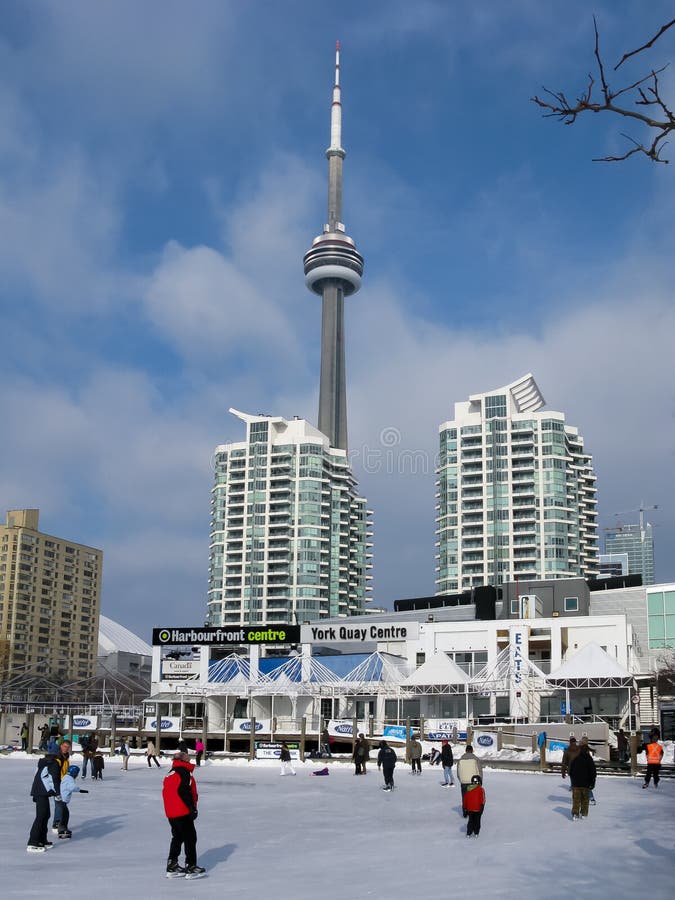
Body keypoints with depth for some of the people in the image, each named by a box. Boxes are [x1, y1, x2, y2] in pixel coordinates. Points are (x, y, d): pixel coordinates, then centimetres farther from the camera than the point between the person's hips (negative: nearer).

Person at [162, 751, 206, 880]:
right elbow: (184, 791, -20)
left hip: (171, 813, 9)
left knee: (177, 838, 18)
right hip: (183, 812, -9)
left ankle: (172, 866, 21)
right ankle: (191, 867, -1)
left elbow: (166, 793, 18)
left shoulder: (170, 775, 18)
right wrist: (192, 807, -16)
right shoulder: (184, 772, -10)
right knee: (190, 838, -1)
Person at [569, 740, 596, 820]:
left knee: (576, 799, 4)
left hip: (576, 784, 1)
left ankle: (575, 813, -4)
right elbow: (593, 772, -7)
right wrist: (592, 783, 1)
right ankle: (583, 813, 14)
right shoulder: (589, 759, -9)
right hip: (586, 784, -1)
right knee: (585, 800, 12)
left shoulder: (575, 759, 0)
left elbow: (570, 772, 9)